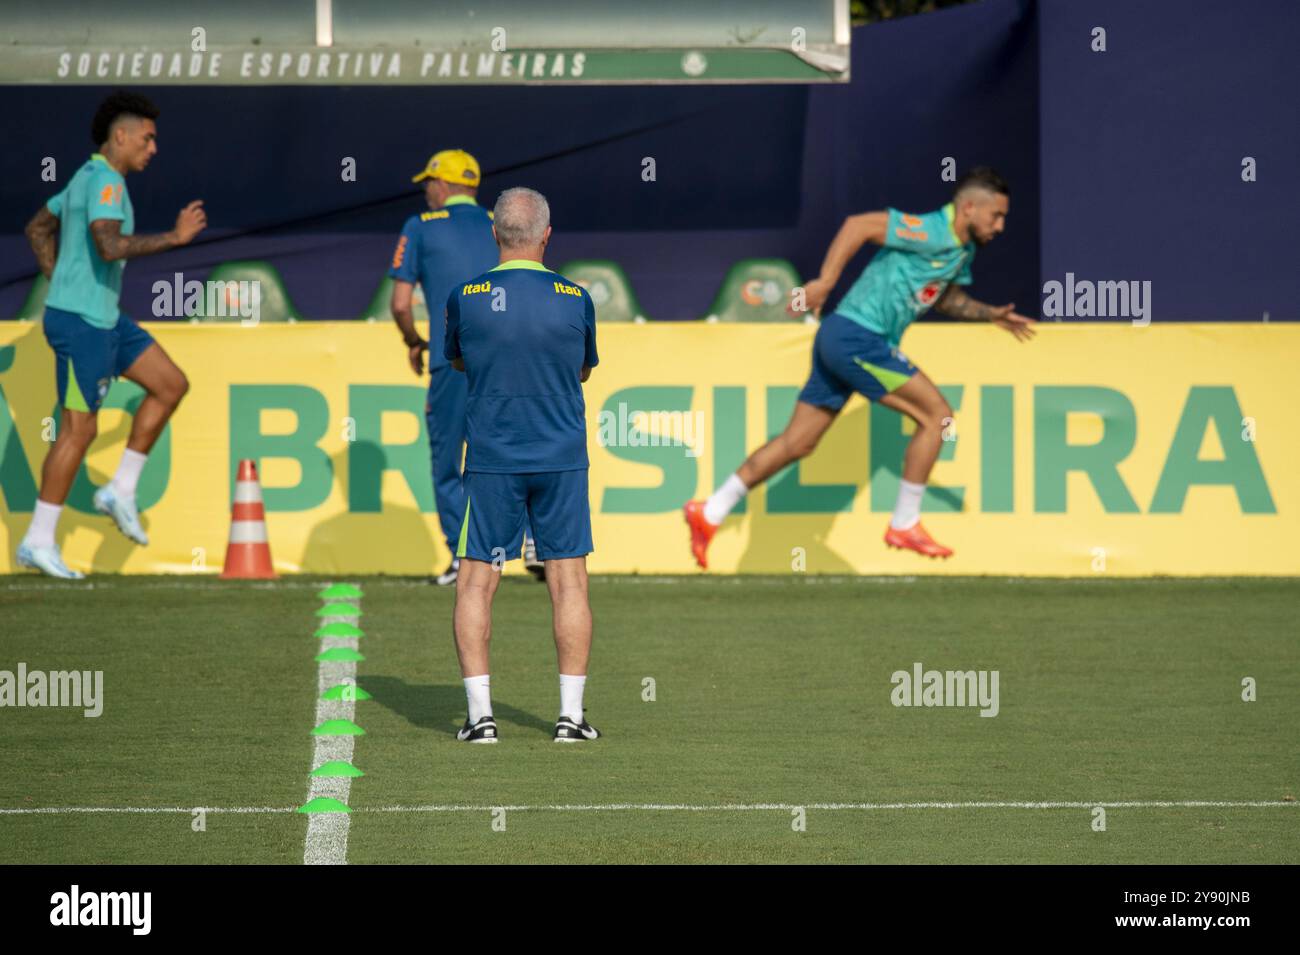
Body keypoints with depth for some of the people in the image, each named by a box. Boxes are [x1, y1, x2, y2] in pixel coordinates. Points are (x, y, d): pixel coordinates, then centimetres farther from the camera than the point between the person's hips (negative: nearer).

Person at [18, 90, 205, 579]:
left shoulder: (88, 177, 14)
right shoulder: (105, 181, -18)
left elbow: (37, 229, 25)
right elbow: (110, 246, -33)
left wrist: (60, 285, 21)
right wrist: (174, 237, -26)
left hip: (103, 318, 10)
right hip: (82, 322, -10)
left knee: (171, 385, 10)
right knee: (78, 429, -5)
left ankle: (121, 490, 11)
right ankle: (39, 541, 2)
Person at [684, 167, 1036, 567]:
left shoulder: (962, 250, 13)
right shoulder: (933, 233, -17)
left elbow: (946, 298, 29)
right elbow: (860, 224, -21)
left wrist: (991, 314, 16)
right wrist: (825, 281, -23)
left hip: (841, 340, 10)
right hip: (856, 336, -10)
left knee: (797, 443, 11)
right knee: (937, 414, -7)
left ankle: (710, 512, 14)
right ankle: (904, 525, 1)